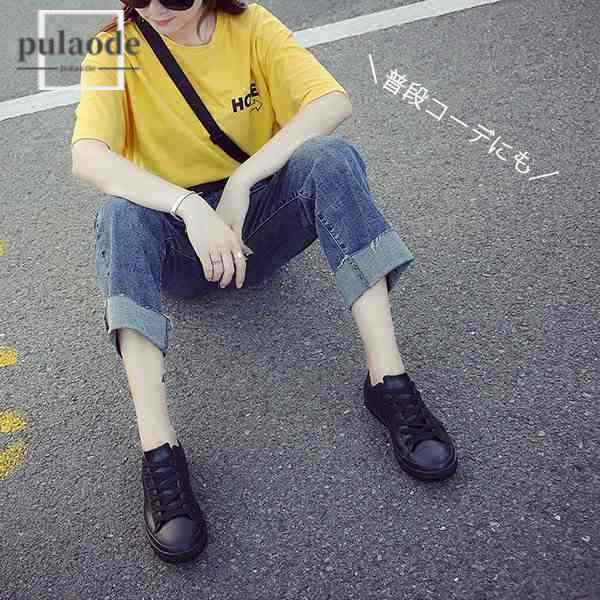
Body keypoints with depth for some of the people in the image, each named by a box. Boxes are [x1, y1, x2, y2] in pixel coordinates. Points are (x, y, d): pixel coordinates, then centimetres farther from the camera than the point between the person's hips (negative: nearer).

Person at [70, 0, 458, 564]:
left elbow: (333, 102, -19)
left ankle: (388, 379, -31)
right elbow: (87, 157, -26)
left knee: (330, 156, -26)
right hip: (179, 237, 0)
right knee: (121, 214, -32)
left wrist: (240, 184, -28)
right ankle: (157, 451, -38)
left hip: (258, 220, 1)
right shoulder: (118, 49, -8)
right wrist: (191, 207, -40)